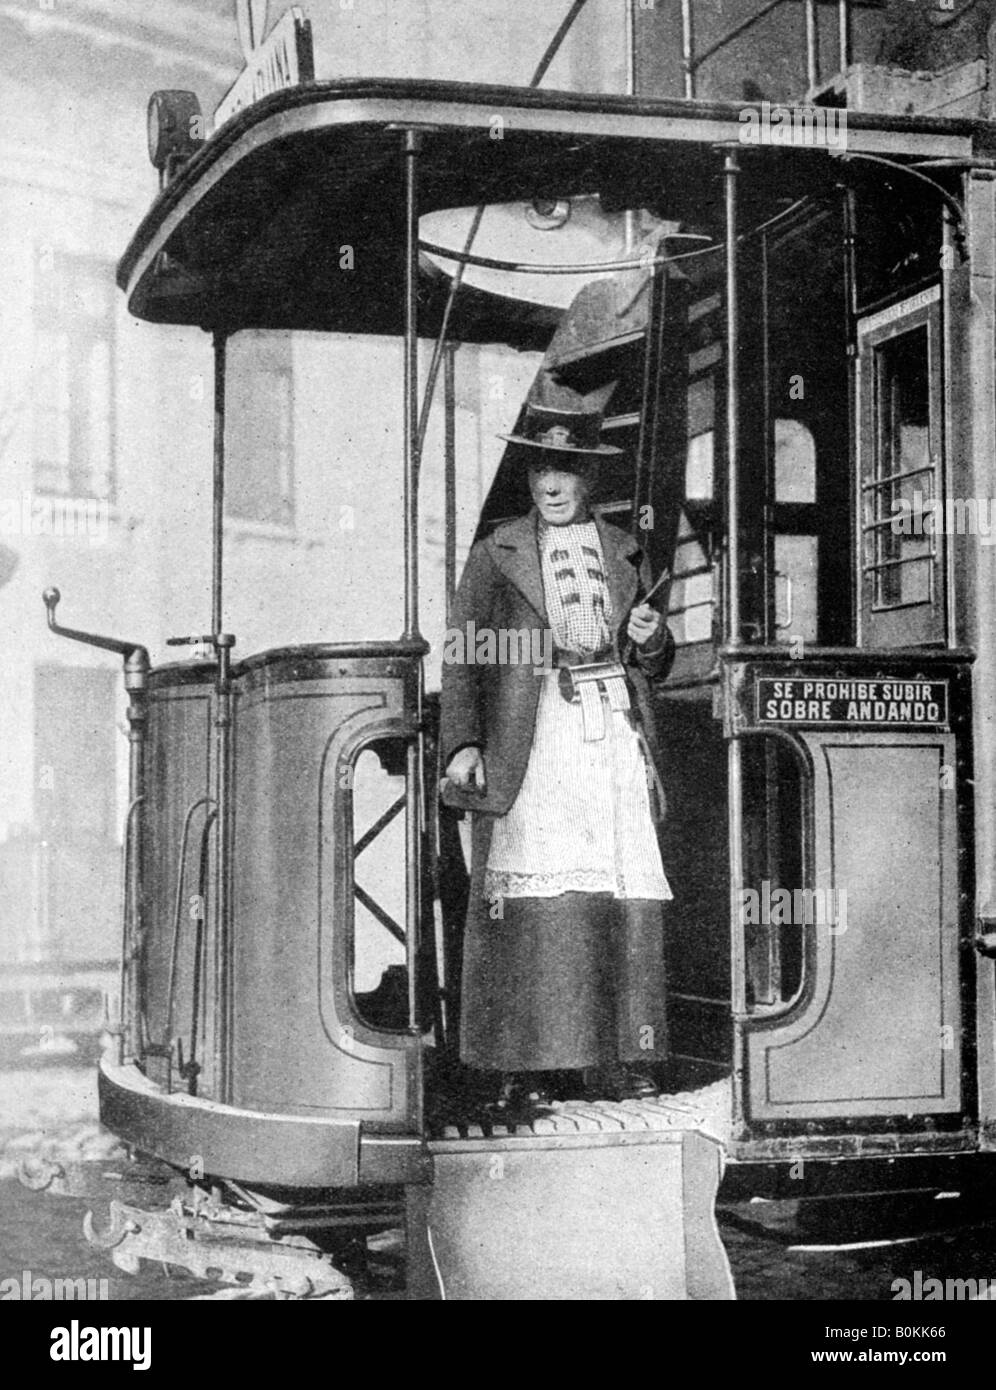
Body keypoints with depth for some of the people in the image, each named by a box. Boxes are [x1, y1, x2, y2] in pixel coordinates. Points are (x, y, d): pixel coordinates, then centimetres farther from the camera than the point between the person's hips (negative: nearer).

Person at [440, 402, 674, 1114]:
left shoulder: (626, 552, 19)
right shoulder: (499, 553, 10)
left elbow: (654, 665, 24)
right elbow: (463, 657, 5)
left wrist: (650, 639, 1)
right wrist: (462, 744, -6)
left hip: (616, 737, 3)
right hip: (532, 741, -3)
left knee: (627, 897, -3)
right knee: (536, 901, -10)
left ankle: (617, 1061, 3)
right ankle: (525, 1067, -6)